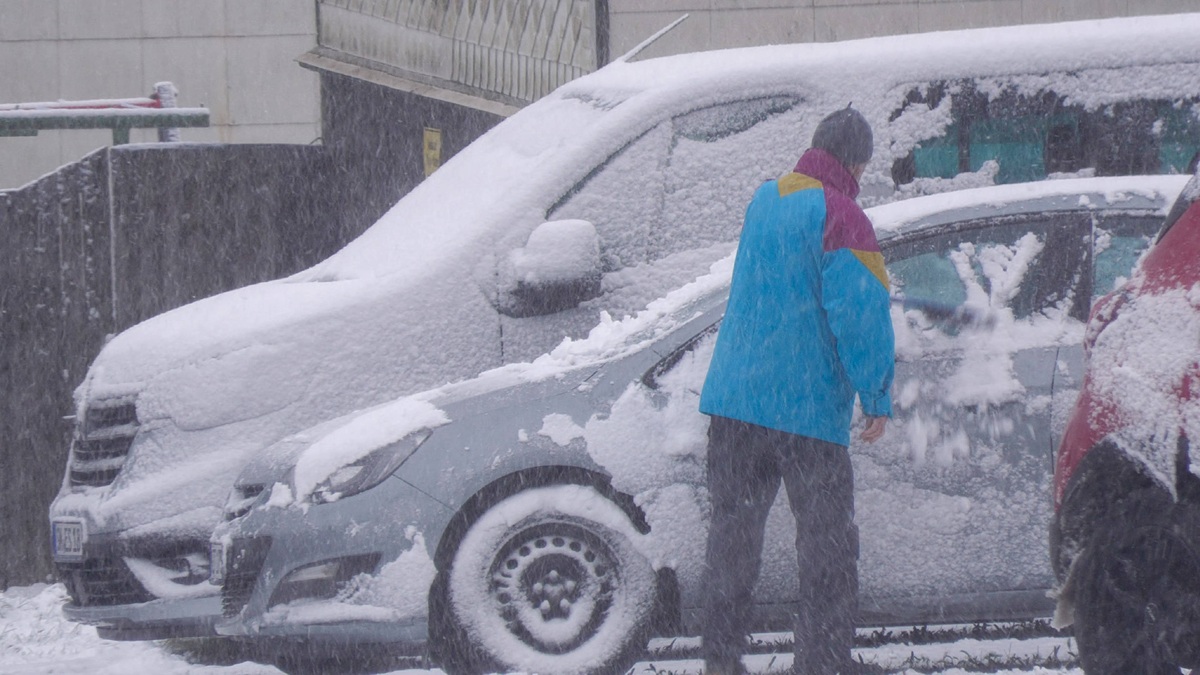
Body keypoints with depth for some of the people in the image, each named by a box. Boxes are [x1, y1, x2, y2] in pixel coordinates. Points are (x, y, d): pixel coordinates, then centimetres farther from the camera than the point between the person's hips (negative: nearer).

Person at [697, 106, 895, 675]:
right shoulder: (840, 216, -12)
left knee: (733, 528, 13)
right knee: (827, 542, -2)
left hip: (732, 398, 7)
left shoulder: (763, 201, 14)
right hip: (808, 408, -7)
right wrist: (878, 398, -12)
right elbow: (861, 313, -19)